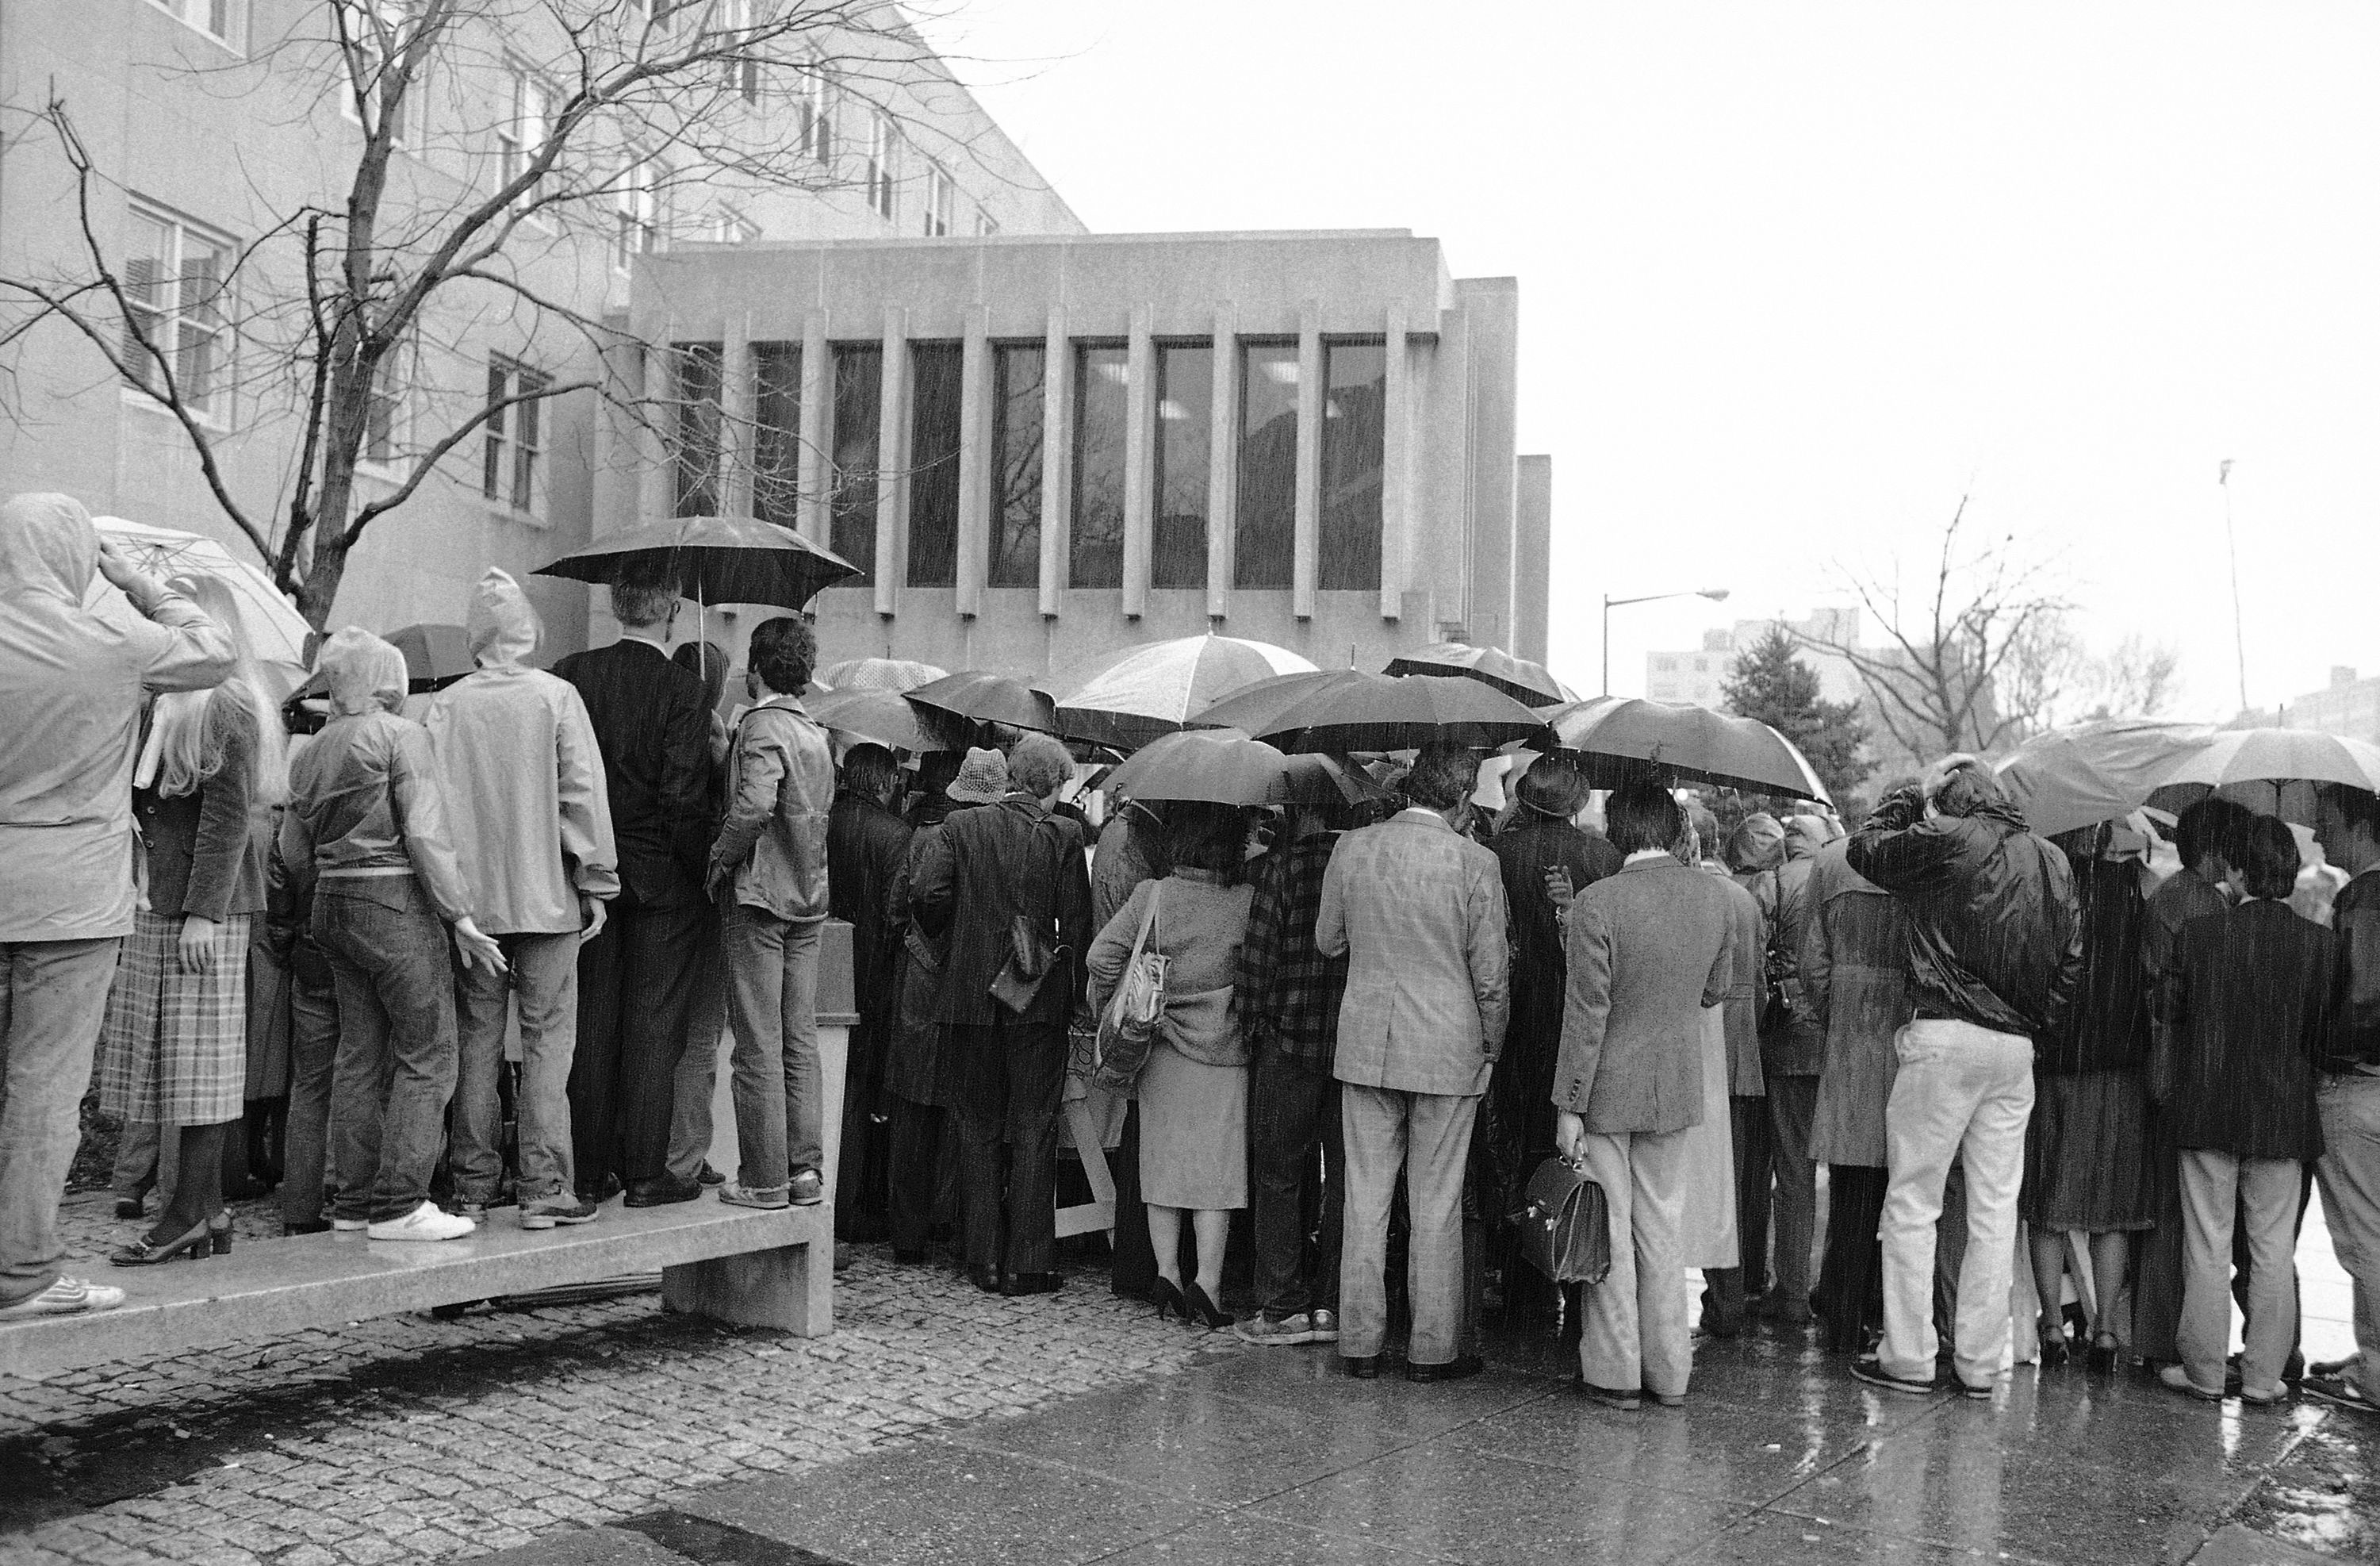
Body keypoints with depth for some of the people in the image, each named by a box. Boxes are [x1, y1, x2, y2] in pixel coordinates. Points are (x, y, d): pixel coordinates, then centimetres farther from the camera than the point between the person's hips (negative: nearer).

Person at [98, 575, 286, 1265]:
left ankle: (189, 1214, 1)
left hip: (204, 906, -9)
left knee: (199, 1054, -4)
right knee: (170, 1056, 9)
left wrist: (202, 912, -19)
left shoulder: (227, 707, -9)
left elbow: (227, 816, -15)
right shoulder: (163, 707, 17)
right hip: (156, 902, 9)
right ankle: (207, 1210, 13)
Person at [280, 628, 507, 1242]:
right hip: (394, 904, -8)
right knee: (427, 1055, -3)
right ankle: (398, 1205, -6)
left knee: (360, 1053, 13)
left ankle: (355, 1200, 17)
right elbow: (426, 834, -15)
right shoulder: (401, 735, -8)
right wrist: (460, 915, -14)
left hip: (333, 910, 8)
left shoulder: (312, 750, 14)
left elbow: (293, 851, 15)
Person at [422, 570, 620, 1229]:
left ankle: (473, 1186, 16)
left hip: (470, 897, 3)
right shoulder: (556, 697, -5)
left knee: (477, 1038, 10)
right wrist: (596, 884, 1)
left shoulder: (443, 707, 1)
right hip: (546, 896, -2)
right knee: (547, 1038, 2)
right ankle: (543, 1187, 1)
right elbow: (583, 795, -6)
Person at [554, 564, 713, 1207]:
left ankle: (589, 1171, 16)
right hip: (661, 877, -4)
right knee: (654, 1026, 3)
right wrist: (699, 870, -5)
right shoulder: (683, 687, -11)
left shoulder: (572, 674, 1)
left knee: (592, 1022, 10)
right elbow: (685, 795, -15)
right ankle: (645, 1172, 6)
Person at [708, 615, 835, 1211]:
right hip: (810, 898, 7)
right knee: (800, 1040, 11)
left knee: (758, 1044, -2)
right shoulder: (817, 733, 12)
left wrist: (720, 860, -12)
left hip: (759, 896, -7)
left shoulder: (761, 726, -12)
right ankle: (806, 1169, 14)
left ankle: (766, 1179, 2)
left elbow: (753, 808, -25)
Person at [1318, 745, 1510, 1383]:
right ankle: (1432, 1348, 14)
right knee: (1436, 1205, 6)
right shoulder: (1474, 863, -11)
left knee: (1365, 1198, 10)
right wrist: (1490, 1047, 8)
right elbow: (1491, 973, -6)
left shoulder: (1351, 849, -1)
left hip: (1365, 1043, 3)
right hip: (1447, 1049, -3)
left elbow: (1327, 941, 10)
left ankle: (1360, 1343, 17)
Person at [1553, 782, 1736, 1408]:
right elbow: (1718, 989, 9)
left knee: (1609, 1231, 7)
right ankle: (1669, 1372, 22)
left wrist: (1569, 1106, -11)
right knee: (1662, 1228, 15)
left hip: (1608, 1086, -5)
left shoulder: (1597, 903, -20)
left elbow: (1587, 1012, -18)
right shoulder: (1716, 897, -4)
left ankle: (1616, 1373, 15)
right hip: (1678, 1085, 5)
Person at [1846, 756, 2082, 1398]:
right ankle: (1978, 1363, 14)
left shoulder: (1944, 839, -8)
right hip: (2017, 1048, 6)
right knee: (1996, 1210, 9)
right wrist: (2039, 1023, 16)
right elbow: (2071, 959, 12)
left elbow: (1864, 849, 5)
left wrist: (1906, 800, 16)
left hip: (1945, 1038, -6)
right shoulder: (2053, 862, 11)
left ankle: (1908, 1358, 5)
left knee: (1911, 1204, 2)